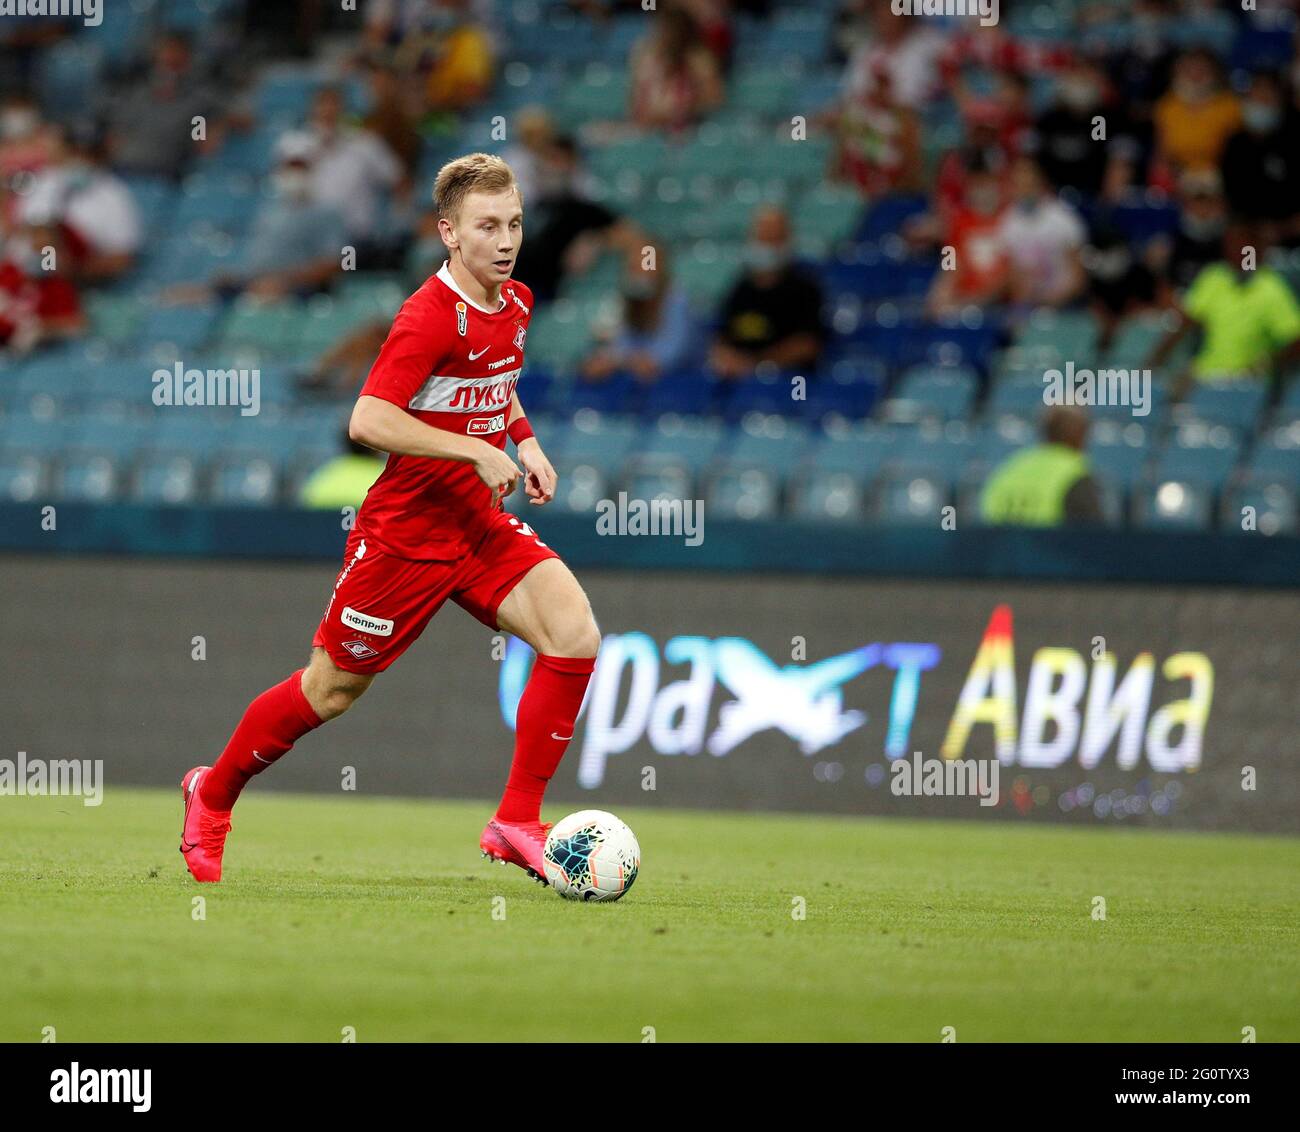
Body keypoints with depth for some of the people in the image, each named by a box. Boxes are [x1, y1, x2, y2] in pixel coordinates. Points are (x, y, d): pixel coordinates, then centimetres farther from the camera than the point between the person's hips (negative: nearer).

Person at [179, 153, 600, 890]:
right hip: (406, 532, -7)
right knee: (332, 690, 6)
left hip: (482, 525, 7)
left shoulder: (515, 303, 5)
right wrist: (479, 451, -28)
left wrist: (525, 440, 9)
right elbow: (368, 421, -30)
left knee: (575, 635, -15)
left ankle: (518, 823, -9)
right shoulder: (430, 316, -21)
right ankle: (214, 794, 31)